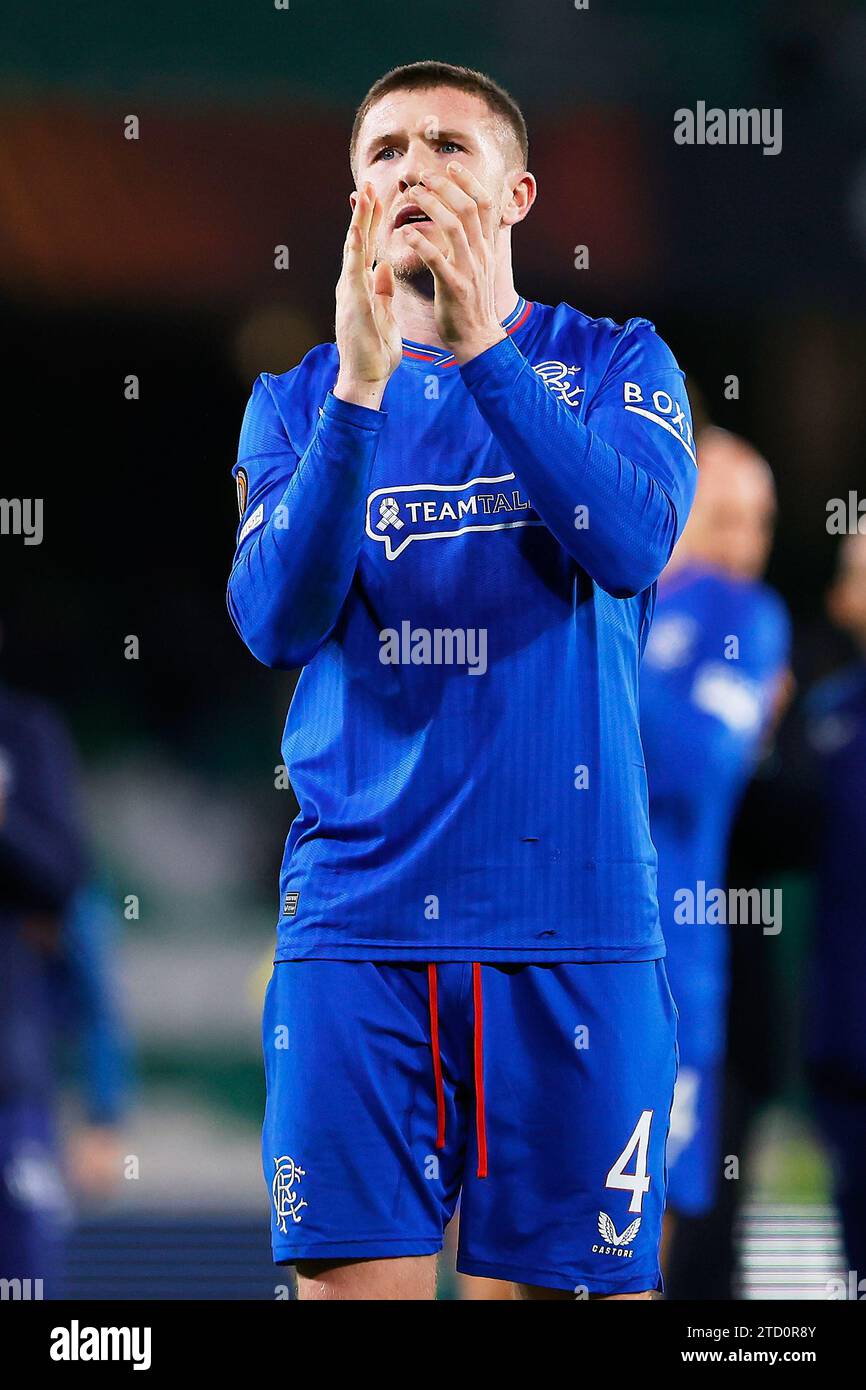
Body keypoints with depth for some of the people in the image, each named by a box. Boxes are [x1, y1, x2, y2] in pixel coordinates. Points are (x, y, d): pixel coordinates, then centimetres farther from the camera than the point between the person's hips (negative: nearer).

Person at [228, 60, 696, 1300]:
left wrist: (482, 347, -21)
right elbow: (276, 621, -5)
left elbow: (633, 543, -12)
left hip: (573, 914, -1)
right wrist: (360, 391, -17)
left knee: (583, 1278, -1)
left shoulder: (613, 363, 8)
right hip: (359, 910, 1)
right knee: (356, 1278, -4)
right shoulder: (300, 396, 12)